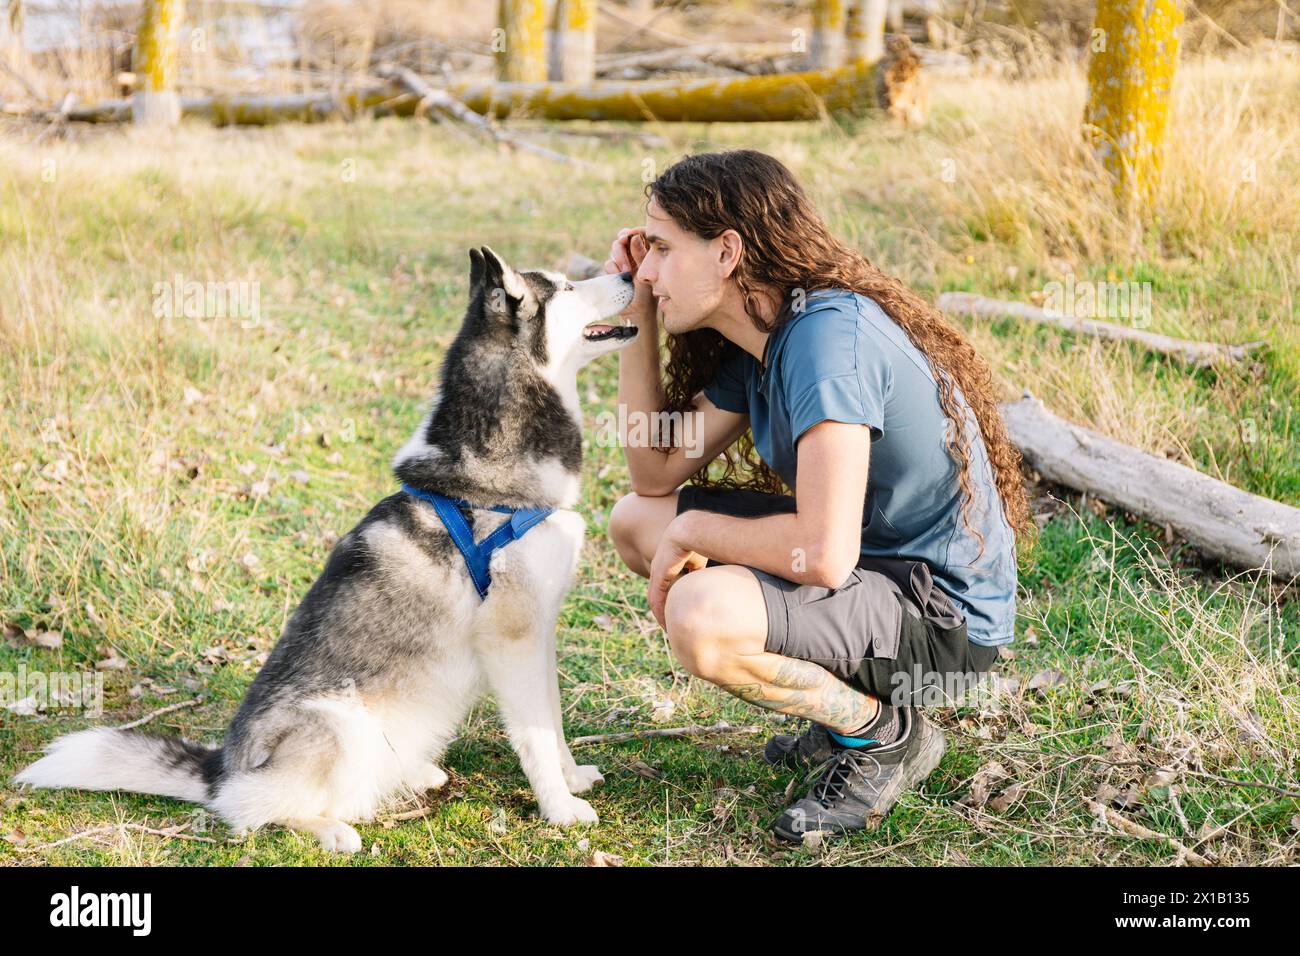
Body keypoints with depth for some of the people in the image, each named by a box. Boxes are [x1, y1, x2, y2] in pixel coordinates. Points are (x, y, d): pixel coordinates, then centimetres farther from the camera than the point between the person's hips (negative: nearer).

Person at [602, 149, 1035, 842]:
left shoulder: (830, 336, -26)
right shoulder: (757, 342, 4)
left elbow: (824, 551, -33)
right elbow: (656, 471, 8)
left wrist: (692, 531, -16)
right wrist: (638, 321, 2)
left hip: (944, 617, -10)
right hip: (867, 561, 10)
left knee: (701, 616, -32)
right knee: (635, 521, 9)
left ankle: (887, 733, -4)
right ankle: (846, 700, 13)